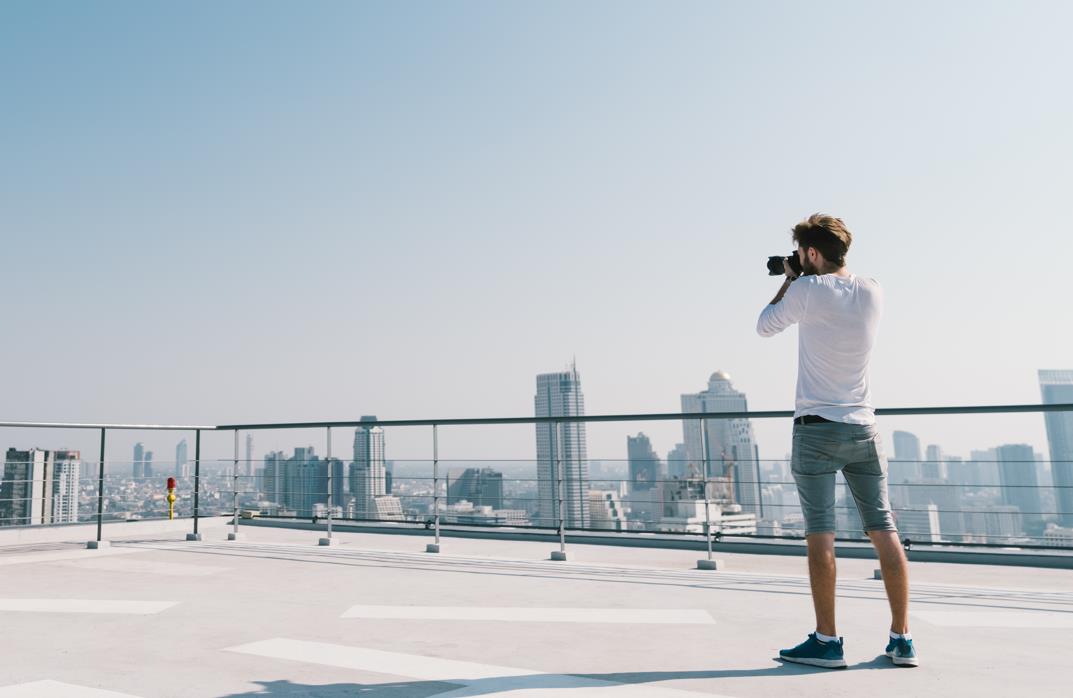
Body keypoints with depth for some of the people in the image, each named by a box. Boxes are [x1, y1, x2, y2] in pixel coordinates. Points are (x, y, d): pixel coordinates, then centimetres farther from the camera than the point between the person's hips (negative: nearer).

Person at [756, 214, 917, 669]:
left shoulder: (807, 289, -9)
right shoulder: (872, 292, 6)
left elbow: (765, 326, 5)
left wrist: (788, 282, 16)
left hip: (817, 429, -5)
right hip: (863, 427, 5)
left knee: (820, 533, -2)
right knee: (883, 531, 8)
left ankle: (827, 641, 2)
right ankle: (902, 639, 14)